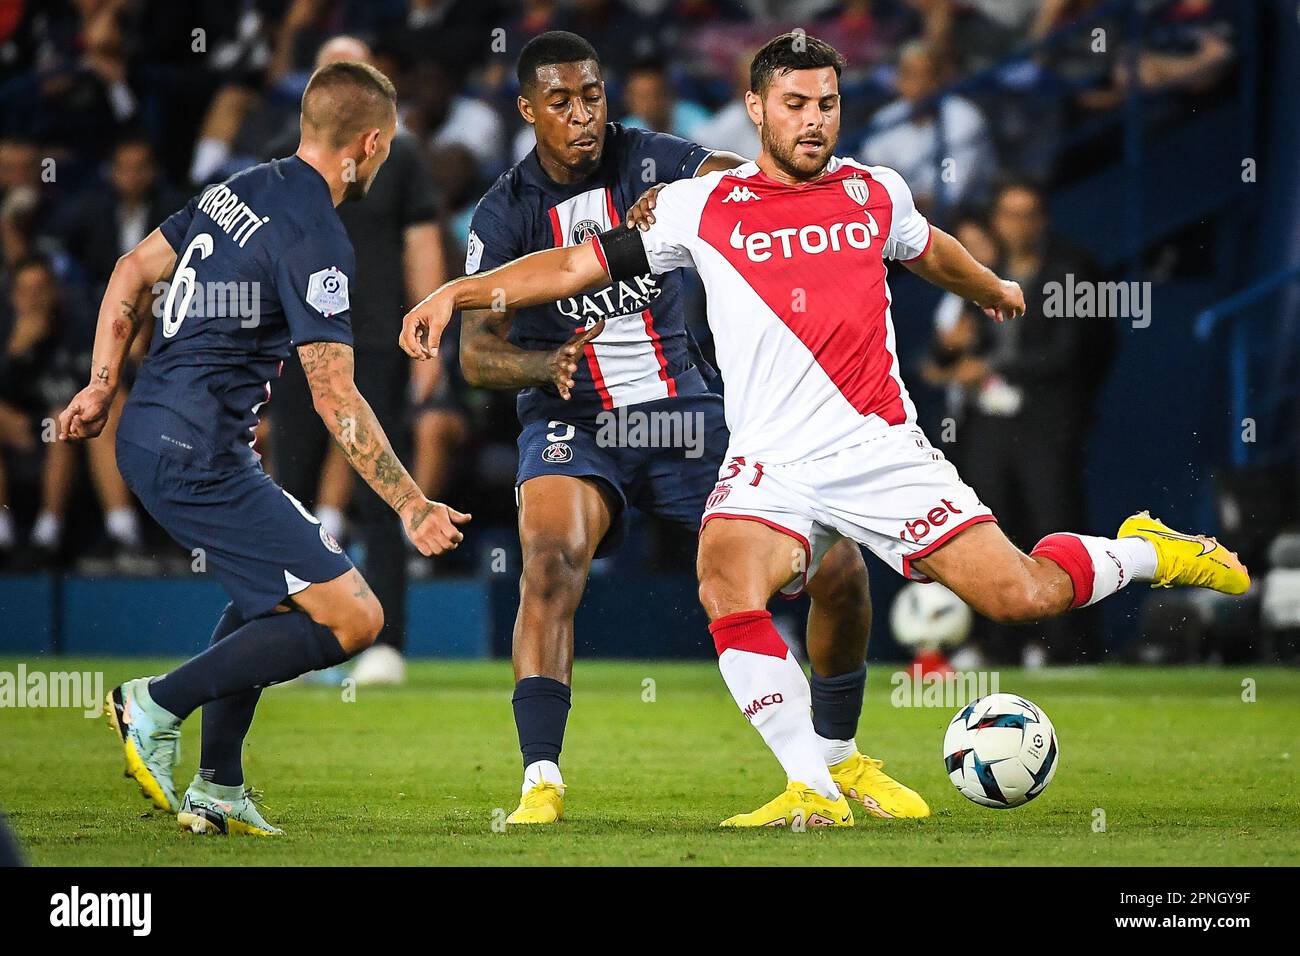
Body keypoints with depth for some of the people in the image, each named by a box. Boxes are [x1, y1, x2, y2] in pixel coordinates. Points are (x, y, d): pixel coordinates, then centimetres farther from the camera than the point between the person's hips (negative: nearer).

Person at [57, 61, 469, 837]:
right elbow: (335, 397, -19)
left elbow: (133, 273, 19)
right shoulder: (316, 239, -15)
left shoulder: (239, 191, 11)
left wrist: (101, 389, 25)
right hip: (200, 458, -10)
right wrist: (411, 507, -15)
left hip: (149, 434, 10)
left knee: (273, 593, 28)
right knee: (353, 616, -11)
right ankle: (159, 705, -5)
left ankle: (217, 791, 25)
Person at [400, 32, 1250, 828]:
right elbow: (578, 264, 4)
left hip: (884, 450, 1)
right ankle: (814, 793, -23)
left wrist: (993, 289, 50)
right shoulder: (703, 205, 1)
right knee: (727, 583, -31)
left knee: (1023, 596, -8)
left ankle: (1147, 552, 26)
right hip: (772, 466, -1)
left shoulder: (877, 193, 8)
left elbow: (928, 247, 31)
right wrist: (459, 293, -6)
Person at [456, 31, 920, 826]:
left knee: (838, 564, -4)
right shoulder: (506, 214, -6)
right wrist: (547, 364, -33)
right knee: (551, 566, -33)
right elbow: (476, 353, -11)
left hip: (681, 410, 2)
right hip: (572, 425, -2)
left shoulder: (648, 160, -3)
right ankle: (541, 784, -33)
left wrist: (678, 197, -44)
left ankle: (839, 757, 17)